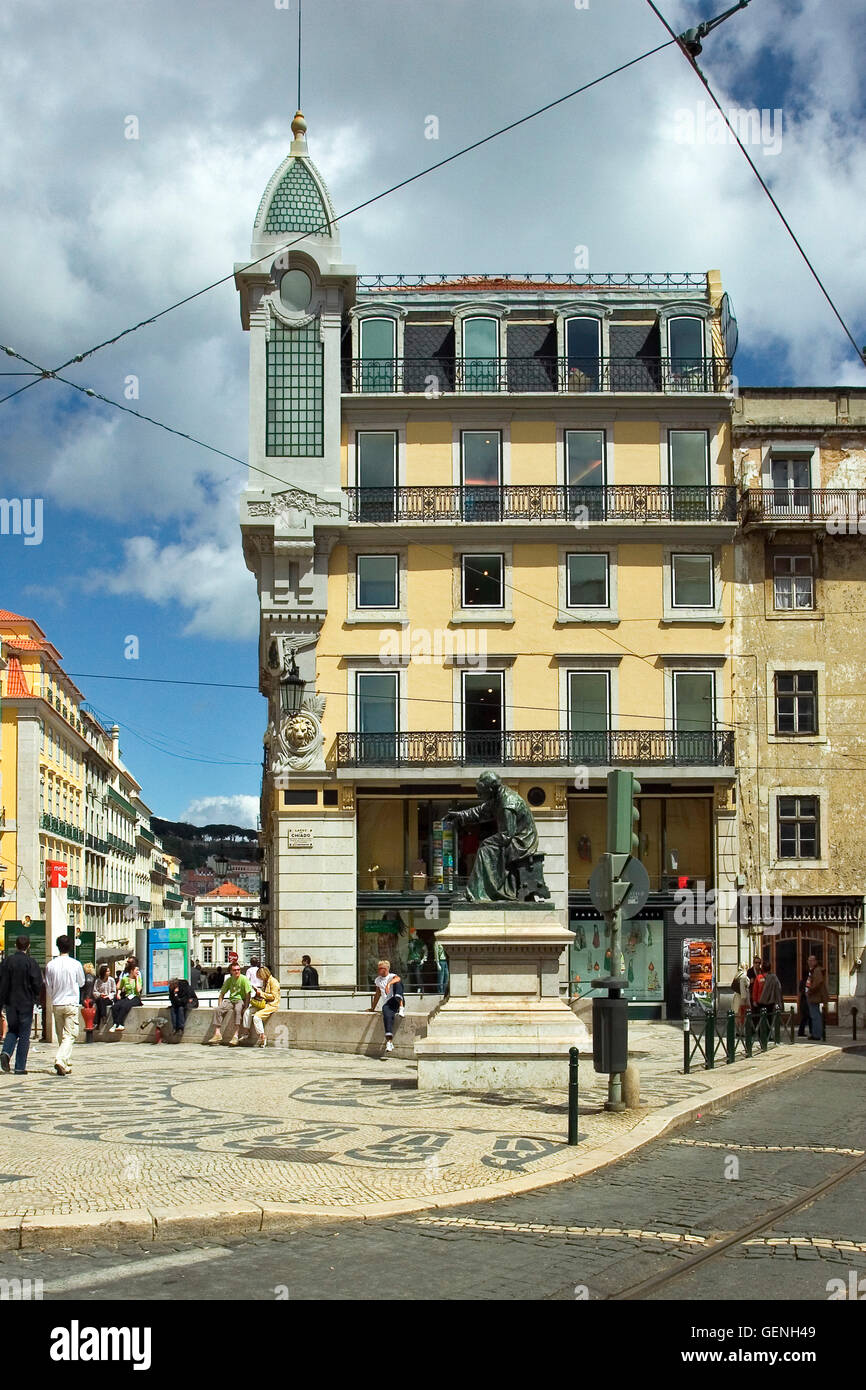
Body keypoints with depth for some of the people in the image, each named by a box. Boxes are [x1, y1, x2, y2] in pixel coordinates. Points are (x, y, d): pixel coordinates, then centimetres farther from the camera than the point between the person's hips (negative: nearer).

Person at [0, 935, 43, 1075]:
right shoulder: (30, 962, -10)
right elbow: (38, 983, -12)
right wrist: (35, 998, 7)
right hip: (26, 1003, -3)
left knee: (12, 1030, 19)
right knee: (24, 1034, 4)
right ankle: (20, 1067, 3)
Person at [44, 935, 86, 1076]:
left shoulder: (50, 965, -2)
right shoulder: (75, 964, -8)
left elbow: (48, 987, 6)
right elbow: (81, 983, 7)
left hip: (56, 1004, 3)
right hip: (71, 1003, -3)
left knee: (61, 1036, 14)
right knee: (70, 1035, -4)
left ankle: (65, 1065, 16)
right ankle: (61, 1060, -24)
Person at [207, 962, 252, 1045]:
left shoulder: (243, 979, -8)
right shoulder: (229, 980, 10)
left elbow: (248, 994, -12)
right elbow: (222, 993, 16)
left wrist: (246, 1008, -21)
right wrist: (220, 1005, 2)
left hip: (241, 1000, -5)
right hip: (231, 1000, 6)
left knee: (238, 1010, -37)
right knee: (217, 1009, -17)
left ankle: (236, 1036, -41)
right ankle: (217, 1034, -18)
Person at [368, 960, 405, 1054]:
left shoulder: (392, 977, 6)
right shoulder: (377, 980, 25)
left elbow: (397, 979, -19)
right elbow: (377, 994, 34)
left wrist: (389, 984, -38)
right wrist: (372, 1008, 32)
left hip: (396, 1001, -3)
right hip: (386, 1004, 3)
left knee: (398, 983, -27)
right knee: (387, 1015, -34)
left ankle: (401, 1007, -46)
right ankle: (389, 1041, -48)